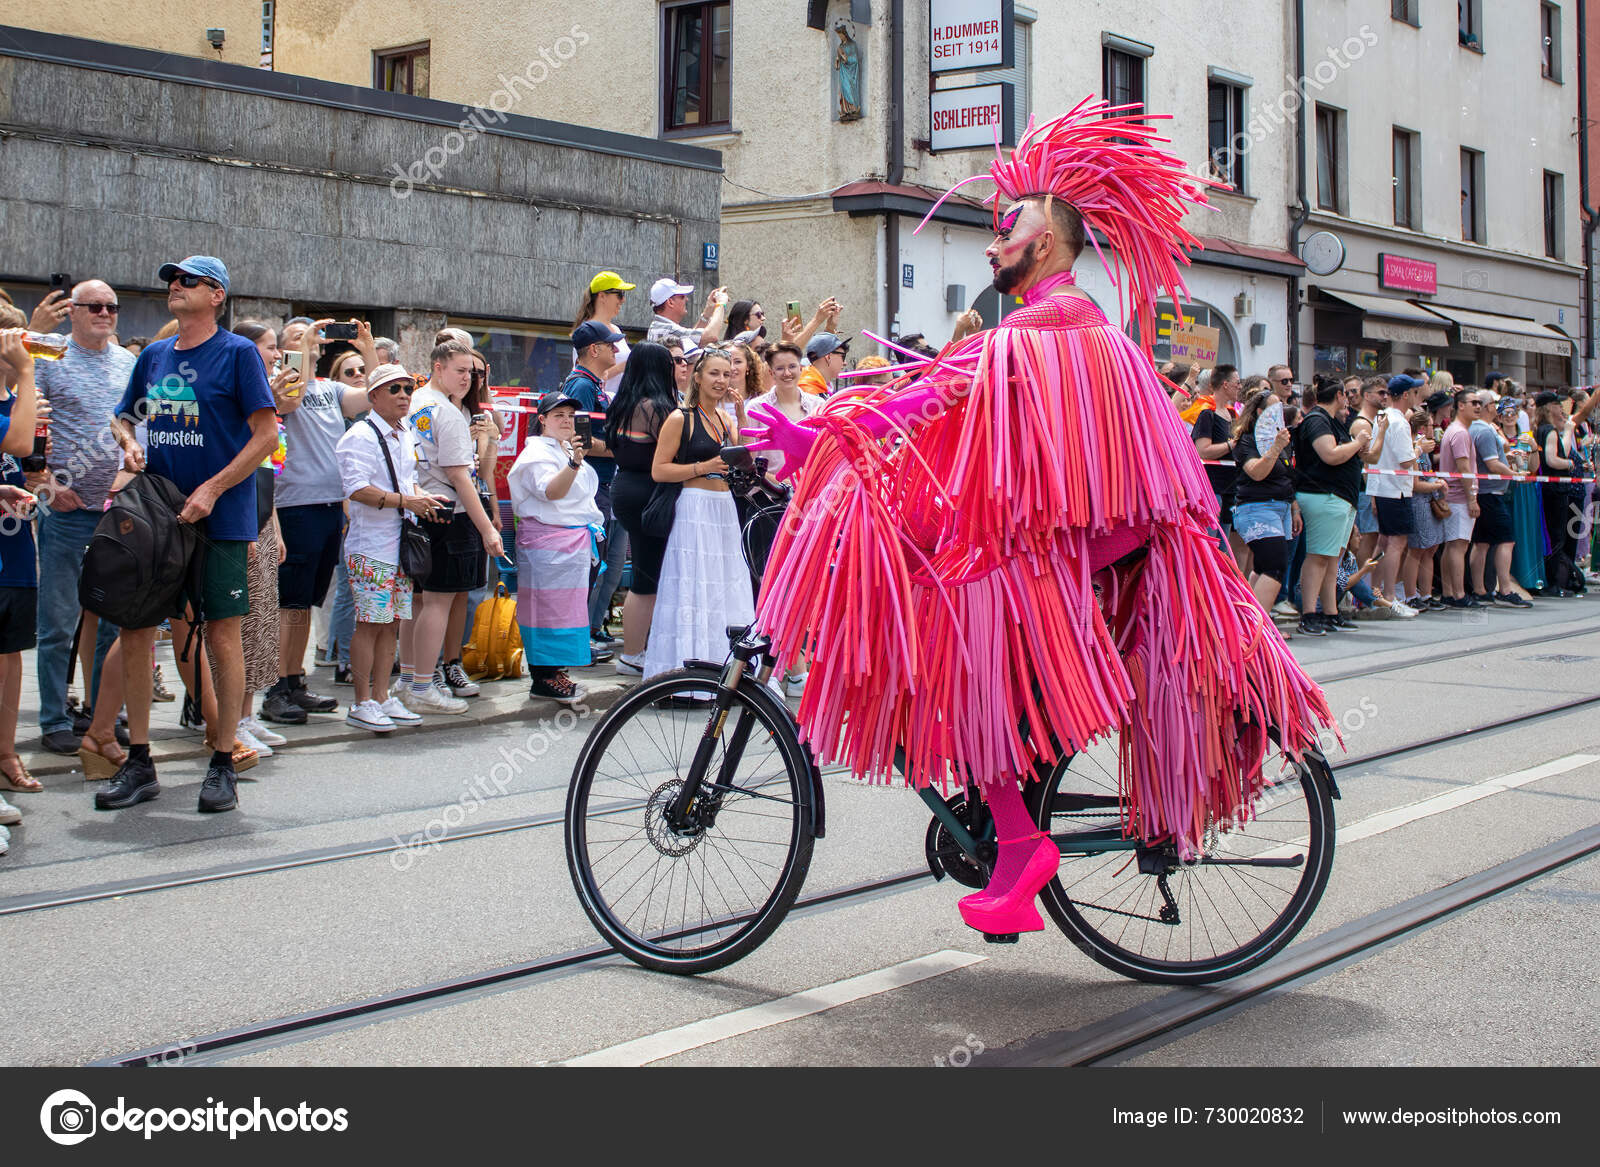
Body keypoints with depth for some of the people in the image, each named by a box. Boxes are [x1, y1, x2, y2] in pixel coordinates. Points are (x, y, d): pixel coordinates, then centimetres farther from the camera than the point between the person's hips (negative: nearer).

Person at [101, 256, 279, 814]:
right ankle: (139, 763, 12)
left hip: (219, 519, -5)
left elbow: (266, 433, -8)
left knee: (222, 636, -1)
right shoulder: (153, 357, 13)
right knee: (134, 629, 3)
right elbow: (123, 416, 25)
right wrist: (129, 443, 0)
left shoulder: (238, 353, -3)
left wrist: (211, 489, -15)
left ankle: (223, 766, 10)